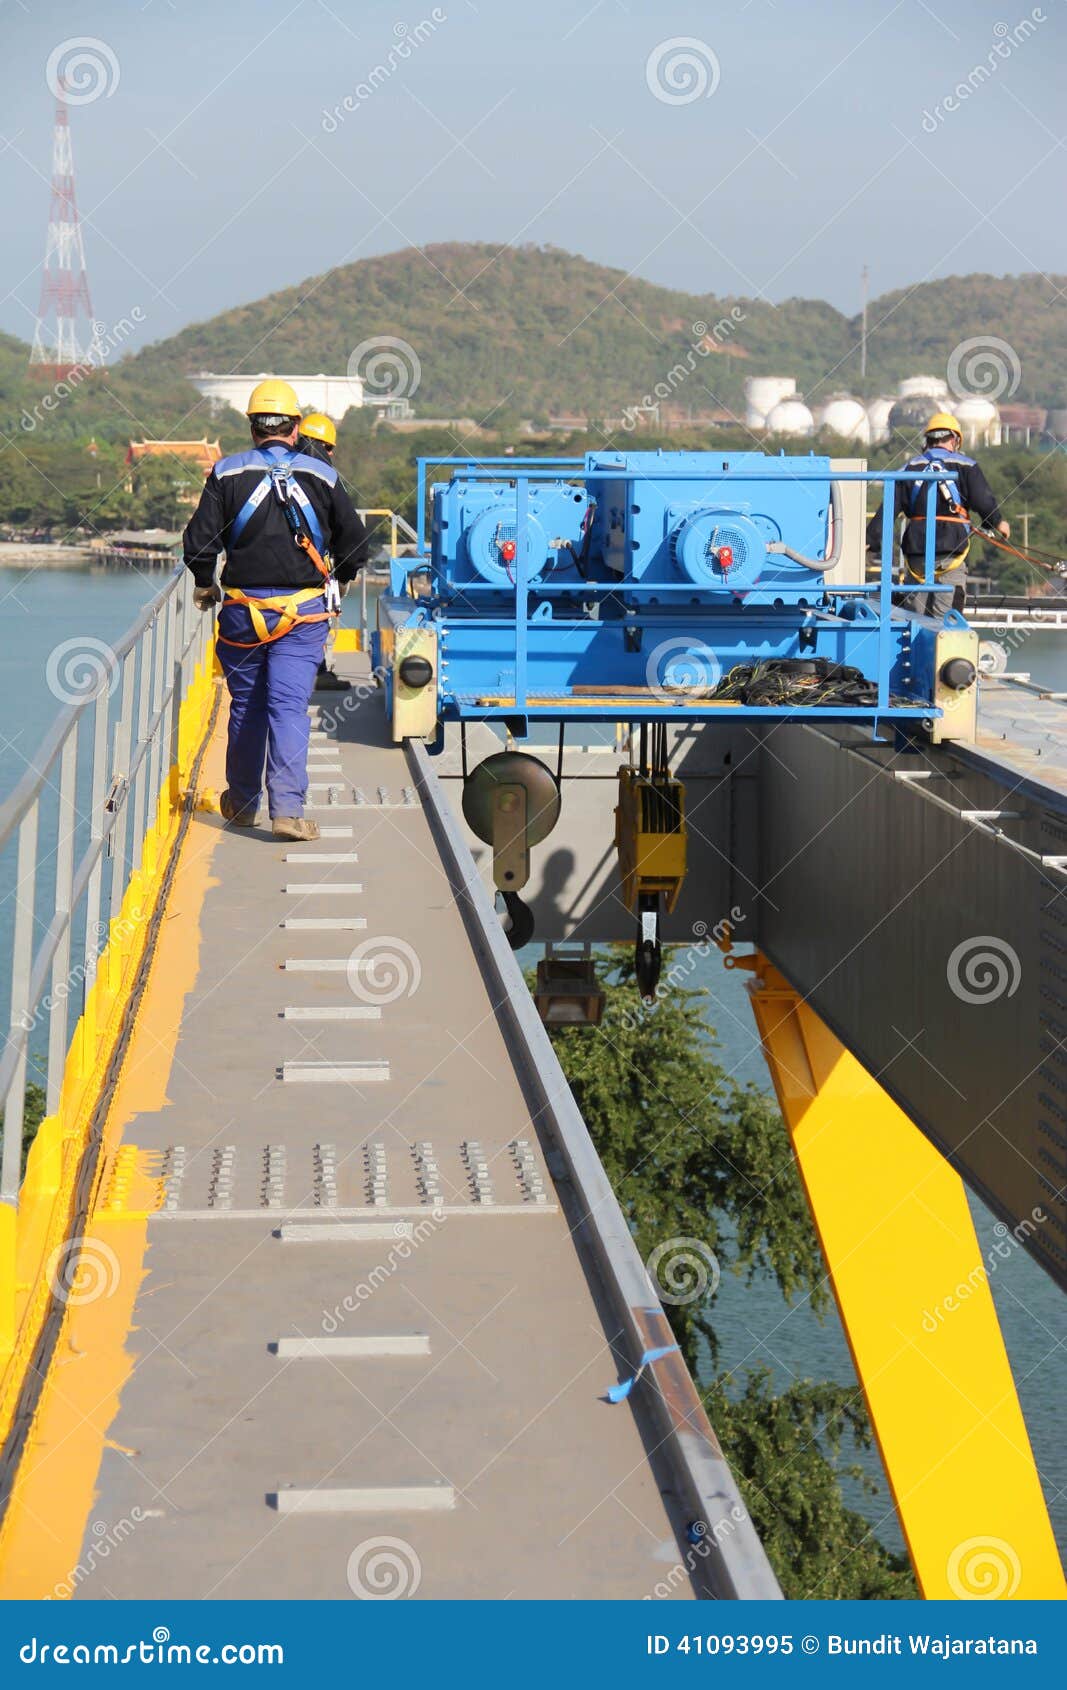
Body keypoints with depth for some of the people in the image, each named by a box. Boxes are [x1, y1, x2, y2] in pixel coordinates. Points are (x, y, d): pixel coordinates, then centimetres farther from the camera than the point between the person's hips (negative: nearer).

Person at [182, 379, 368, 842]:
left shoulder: (227, 474, -2)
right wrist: (343, 577, 30)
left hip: (242, 609, 1)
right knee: (289, 707, -4)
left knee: (245, 705, 14)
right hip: (303, 612, -1)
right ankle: (287, 807, -16)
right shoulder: (322, 478, 1)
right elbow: (354, 539, 10)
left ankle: (241, 802, 26)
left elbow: (199, 540, -4)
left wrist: (205, 584, 15)